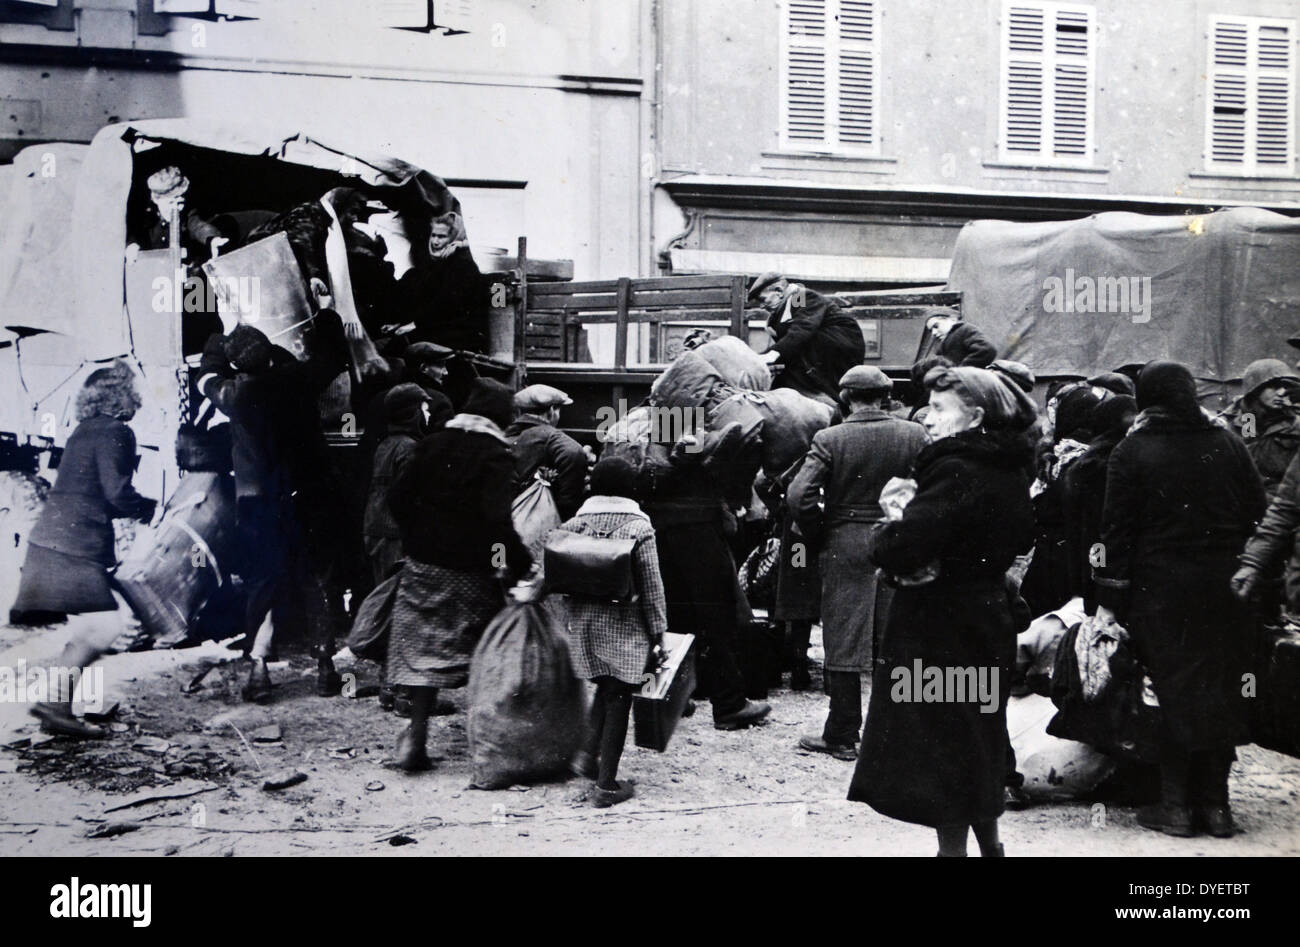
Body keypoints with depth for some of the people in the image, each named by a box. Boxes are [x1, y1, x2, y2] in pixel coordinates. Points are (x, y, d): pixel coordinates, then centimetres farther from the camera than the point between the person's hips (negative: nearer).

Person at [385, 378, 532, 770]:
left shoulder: (433, 444, 4)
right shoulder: (496, 455, -12)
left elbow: (397, 495, 2)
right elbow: (497, 518, -23)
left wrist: (415, 538, 14)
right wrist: (522, 563, -17)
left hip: (424, 560, 4)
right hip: (470, 568, -4)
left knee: (423, 645, 8)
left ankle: (417, 732, -1)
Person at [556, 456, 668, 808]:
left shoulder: (574, 524, 1)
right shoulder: (638, 527, -8)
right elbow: (651, 586, -7)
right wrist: (658, 634, 0)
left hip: (584, 623, 4)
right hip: (624, 626, -4)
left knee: (605, 689, 23)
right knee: (618, 698, 2)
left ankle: (588, 752, 8)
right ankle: (606, 785, 5)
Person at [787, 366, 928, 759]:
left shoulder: (830, 439, -9)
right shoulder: (914, 435, -2)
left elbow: (799, 496, -16)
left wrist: (818, 535, -1)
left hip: (845, 545, -2)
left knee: (844, 643, 5)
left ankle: (843, 736, 9)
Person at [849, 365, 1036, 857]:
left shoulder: (956, 472, -22)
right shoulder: (1008, 471, 7)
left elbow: (899, 548, -32)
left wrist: (885, 534, -8)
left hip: (940, 635, -9)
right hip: (986, 625, 9)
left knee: (943, 752, 1)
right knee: (977, 746, 21)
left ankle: (953, 844, 7)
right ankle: (988, 840, 33)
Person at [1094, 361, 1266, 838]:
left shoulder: (1131, 452, -6)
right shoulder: (1228, 443, 4)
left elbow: (1118, 529, -8)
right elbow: (1258, 513, 7)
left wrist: (1110, 597, -5)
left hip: (1162, 589, -3)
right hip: (1225, 588, 3)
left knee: (1174, 691, 3)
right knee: (1221, 689, 9)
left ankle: (1177, 804, 7)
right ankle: (1215, 803, 14)